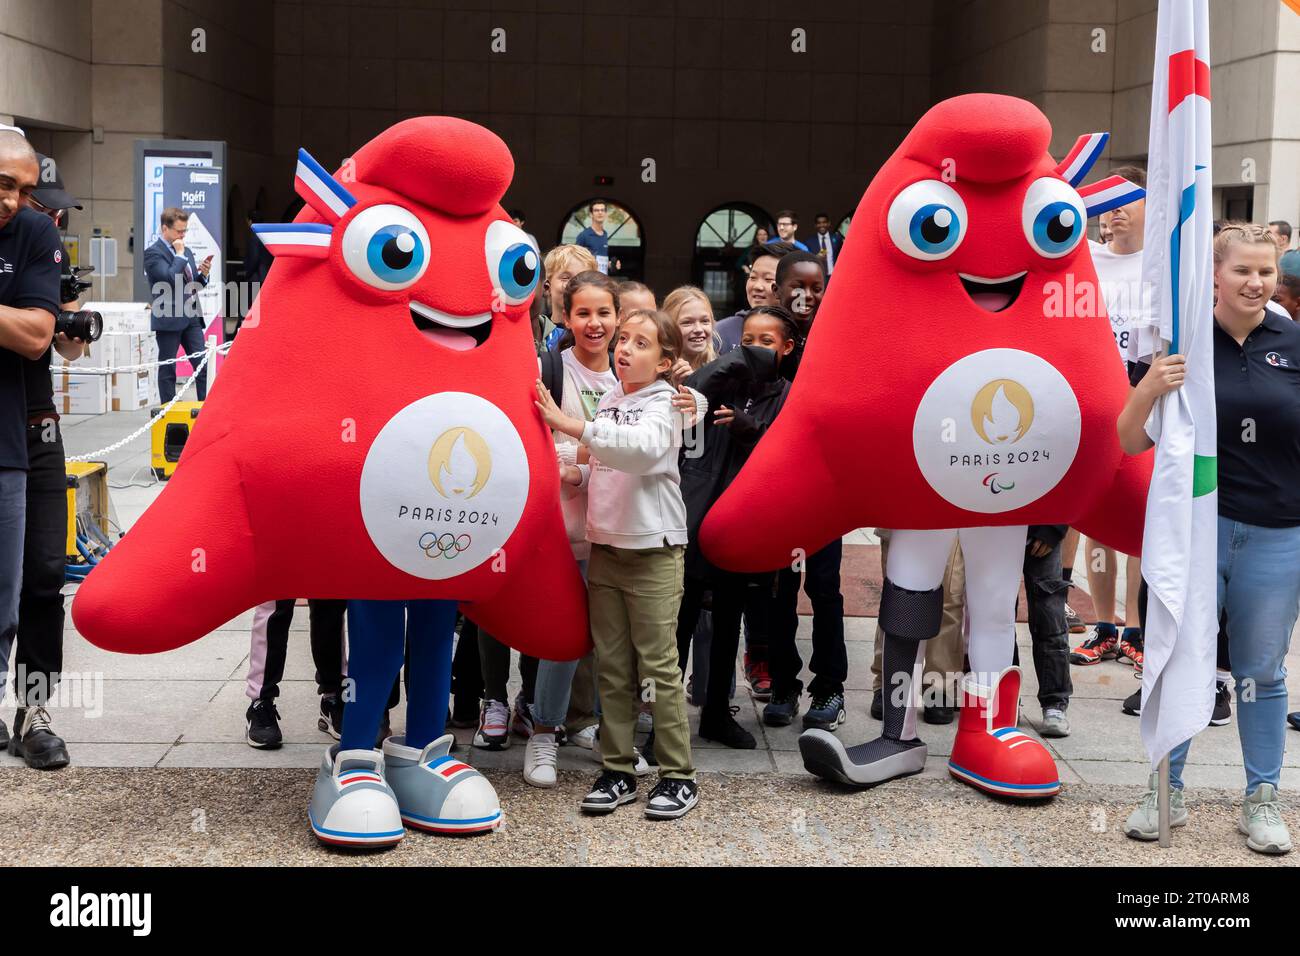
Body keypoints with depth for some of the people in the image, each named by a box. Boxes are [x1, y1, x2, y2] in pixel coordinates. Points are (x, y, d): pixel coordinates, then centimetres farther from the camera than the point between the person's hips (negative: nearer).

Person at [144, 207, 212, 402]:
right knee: (168, 370, 2)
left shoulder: (186, 251, 16)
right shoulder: (153, 253, -8)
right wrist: (180, 255, -12)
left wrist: (203, 274, 0)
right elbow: (171, 279, -22)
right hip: (169, 320, -7)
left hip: (191, 318, 7)